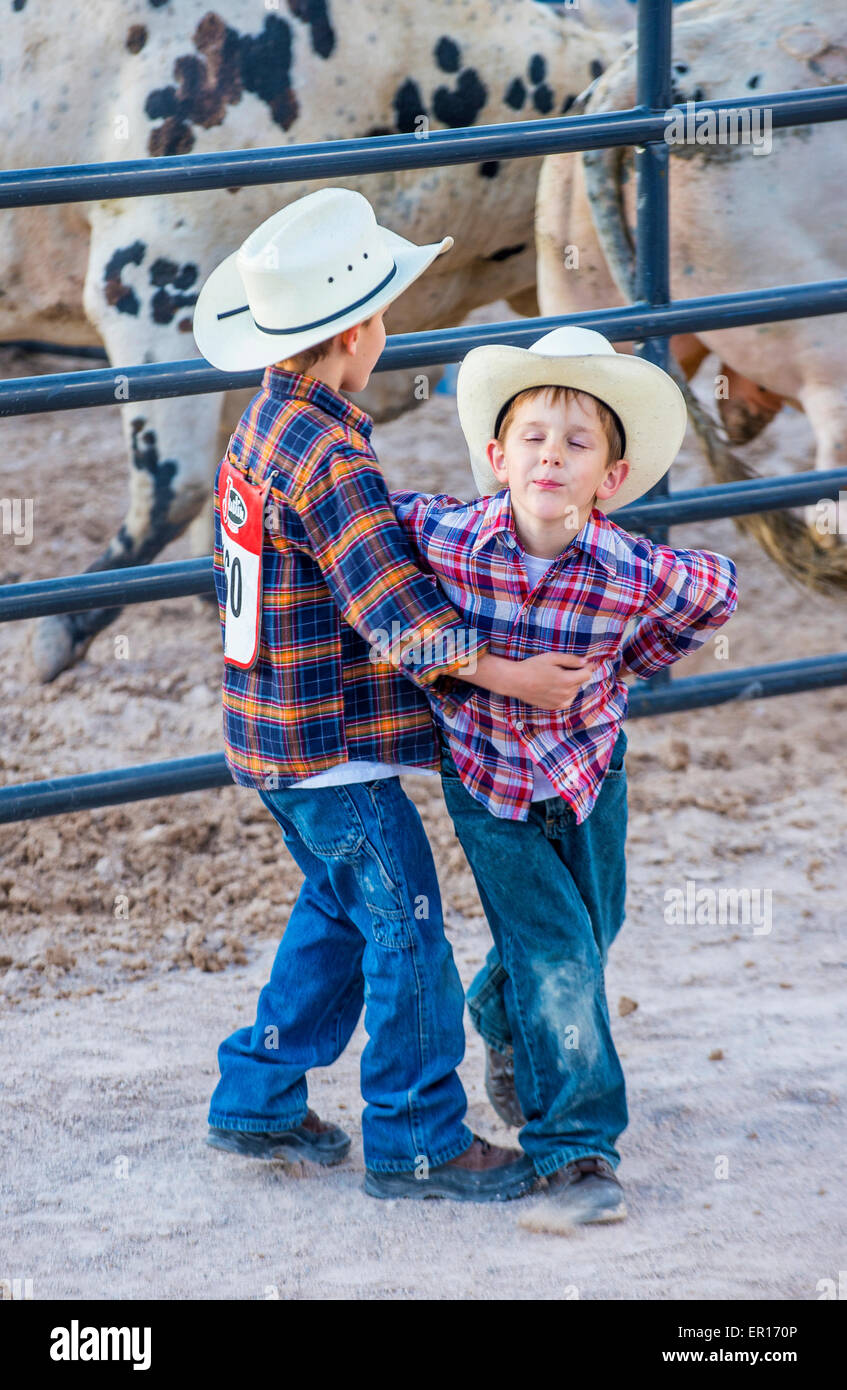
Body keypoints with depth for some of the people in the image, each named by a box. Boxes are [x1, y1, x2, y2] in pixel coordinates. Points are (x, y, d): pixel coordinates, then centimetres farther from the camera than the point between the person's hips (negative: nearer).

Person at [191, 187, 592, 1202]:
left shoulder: (263, 427, 8)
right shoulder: (329, 455, -23)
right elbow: (389, 601, -27)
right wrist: (495, 673, -27)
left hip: (277, 731, 10)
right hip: (333, 743, -10)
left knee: (338, 913, 22)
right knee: (405, 930, -1)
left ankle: (257, 1102, 28)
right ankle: (416, 1144, 5)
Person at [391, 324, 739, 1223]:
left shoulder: (636, 573, -26)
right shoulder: (445, 535, -27)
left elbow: (716, 590, -5)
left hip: (588, 767, 2)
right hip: (485, 773, -2)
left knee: (588, 936, 19)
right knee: (553, 953, -8)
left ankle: (503, 1023, 52)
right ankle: (576, 1147, 3)